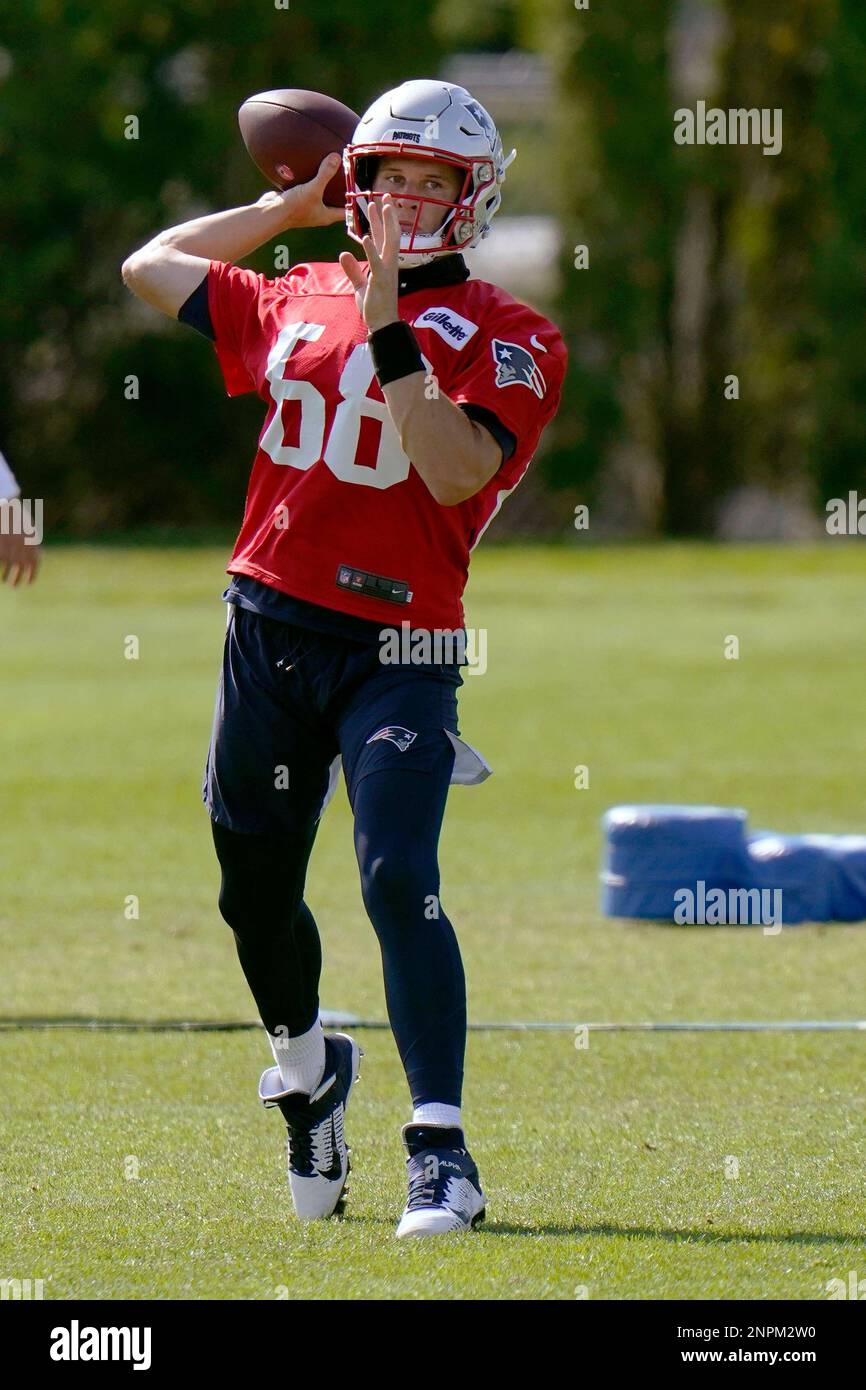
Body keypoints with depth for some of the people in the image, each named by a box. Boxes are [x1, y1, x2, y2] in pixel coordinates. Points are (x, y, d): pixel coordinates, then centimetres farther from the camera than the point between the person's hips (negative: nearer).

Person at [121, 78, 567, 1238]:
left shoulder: (509, 340, -2)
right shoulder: (298, 302, 12)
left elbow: (454, 469, -18)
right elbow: (151, 269, 24)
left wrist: (389, 327, -20)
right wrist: (286, 212, 19)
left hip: (397, 645, -5)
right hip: (270, 622, 5)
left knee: (398, 880, -19)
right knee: (255, 891, 15)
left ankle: (441, 1153, -19)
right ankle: (307, 1067, 43)